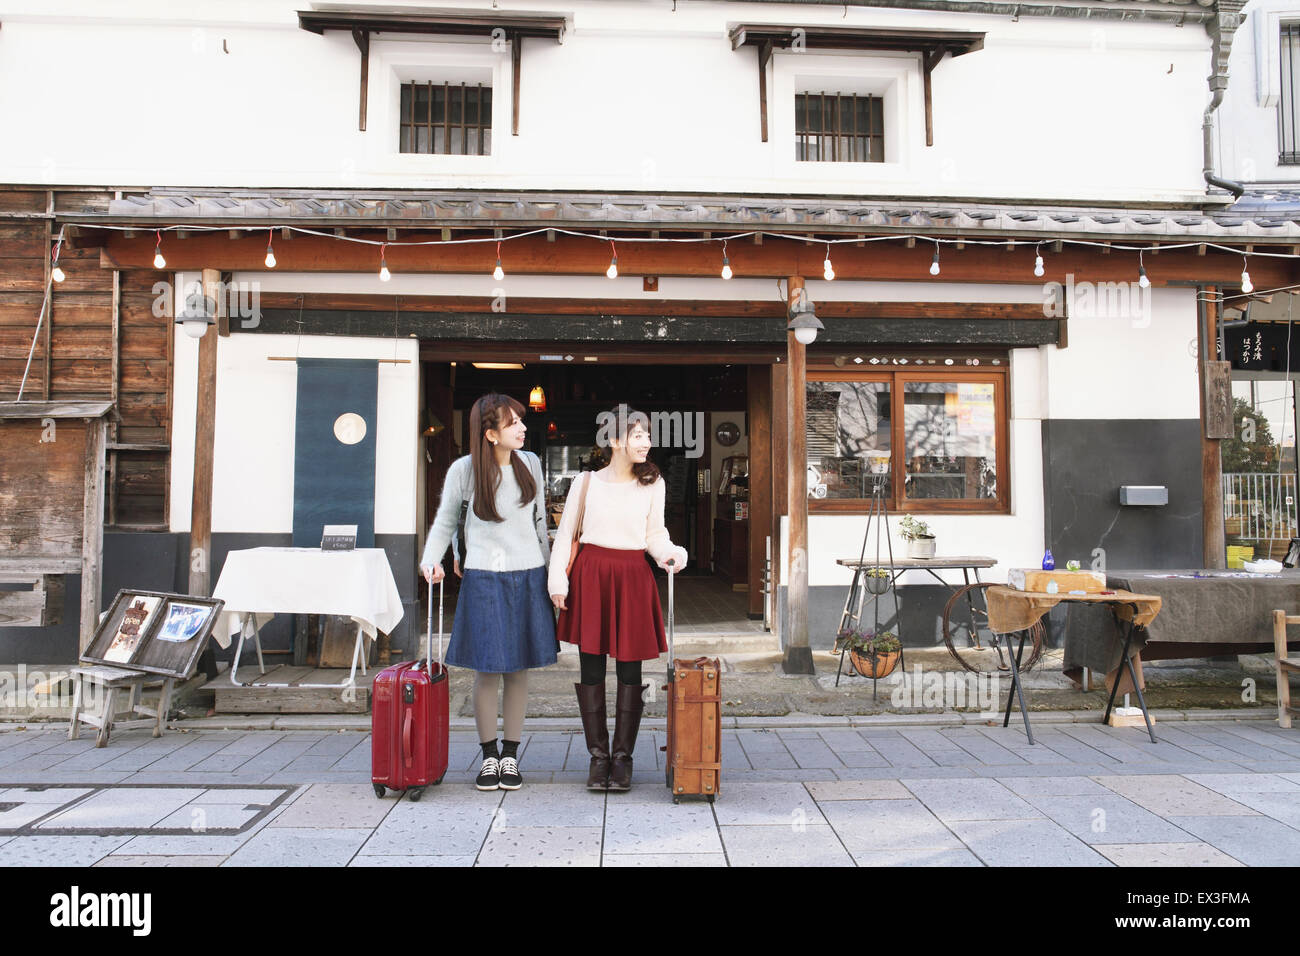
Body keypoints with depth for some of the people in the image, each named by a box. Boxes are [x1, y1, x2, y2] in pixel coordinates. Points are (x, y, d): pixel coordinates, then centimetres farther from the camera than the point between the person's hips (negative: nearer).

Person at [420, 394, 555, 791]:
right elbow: (445, 521, 6)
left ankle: (510, 755, 19)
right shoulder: (464, 470, -5)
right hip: (484, 578, -3)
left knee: (519, 668, 7)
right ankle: (489, 755, 17)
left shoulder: (530, 463, 5)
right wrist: (431, 559, -10)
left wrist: (547, 569, 14)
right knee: (487, 669, 0)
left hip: (528, 576, 3)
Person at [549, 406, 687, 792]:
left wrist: (671, 554, -11)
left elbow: (655, 533, 10)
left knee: (630, 669, 2)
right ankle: (598, 756, 16)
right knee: (591, 669, 3)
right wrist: (558, 580, 0)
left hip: (633, 578, 1)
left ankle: (622, 757, 15)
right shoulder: (588, 479, 1)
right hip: (591, 575, -1)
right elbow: (566, 532, 6)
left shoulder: (653, 483, 5)